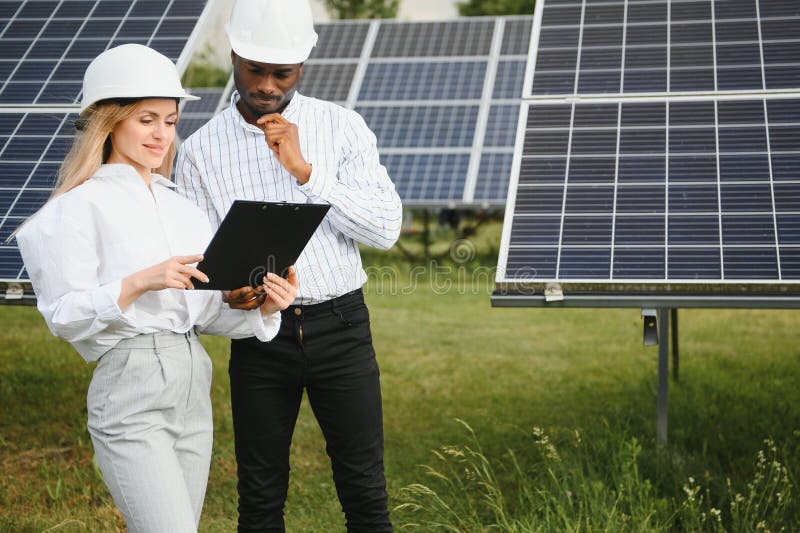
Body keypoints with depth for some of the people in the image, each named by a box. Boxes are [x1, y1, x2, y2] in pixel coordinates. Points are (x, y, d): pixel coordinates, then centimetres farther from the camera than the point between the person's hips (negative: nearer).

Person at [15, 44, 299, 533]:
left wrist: (264, 308, -6)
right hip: (130, 393, -6)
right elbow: (64, 316, -9)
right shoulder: (82, 205, -4)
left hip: (193, 390, 7)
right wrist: (139, 282, -22)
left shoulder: (184, 208, 14)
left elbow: (208, 312, 13)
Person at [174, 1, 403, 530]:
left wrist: (306, 171, -17)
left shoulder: (341, 126, -1)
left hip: (340, 326, 0)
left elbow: (387, 227, -9)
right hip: (259, 334, 1)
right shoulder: (201, 150, -1)